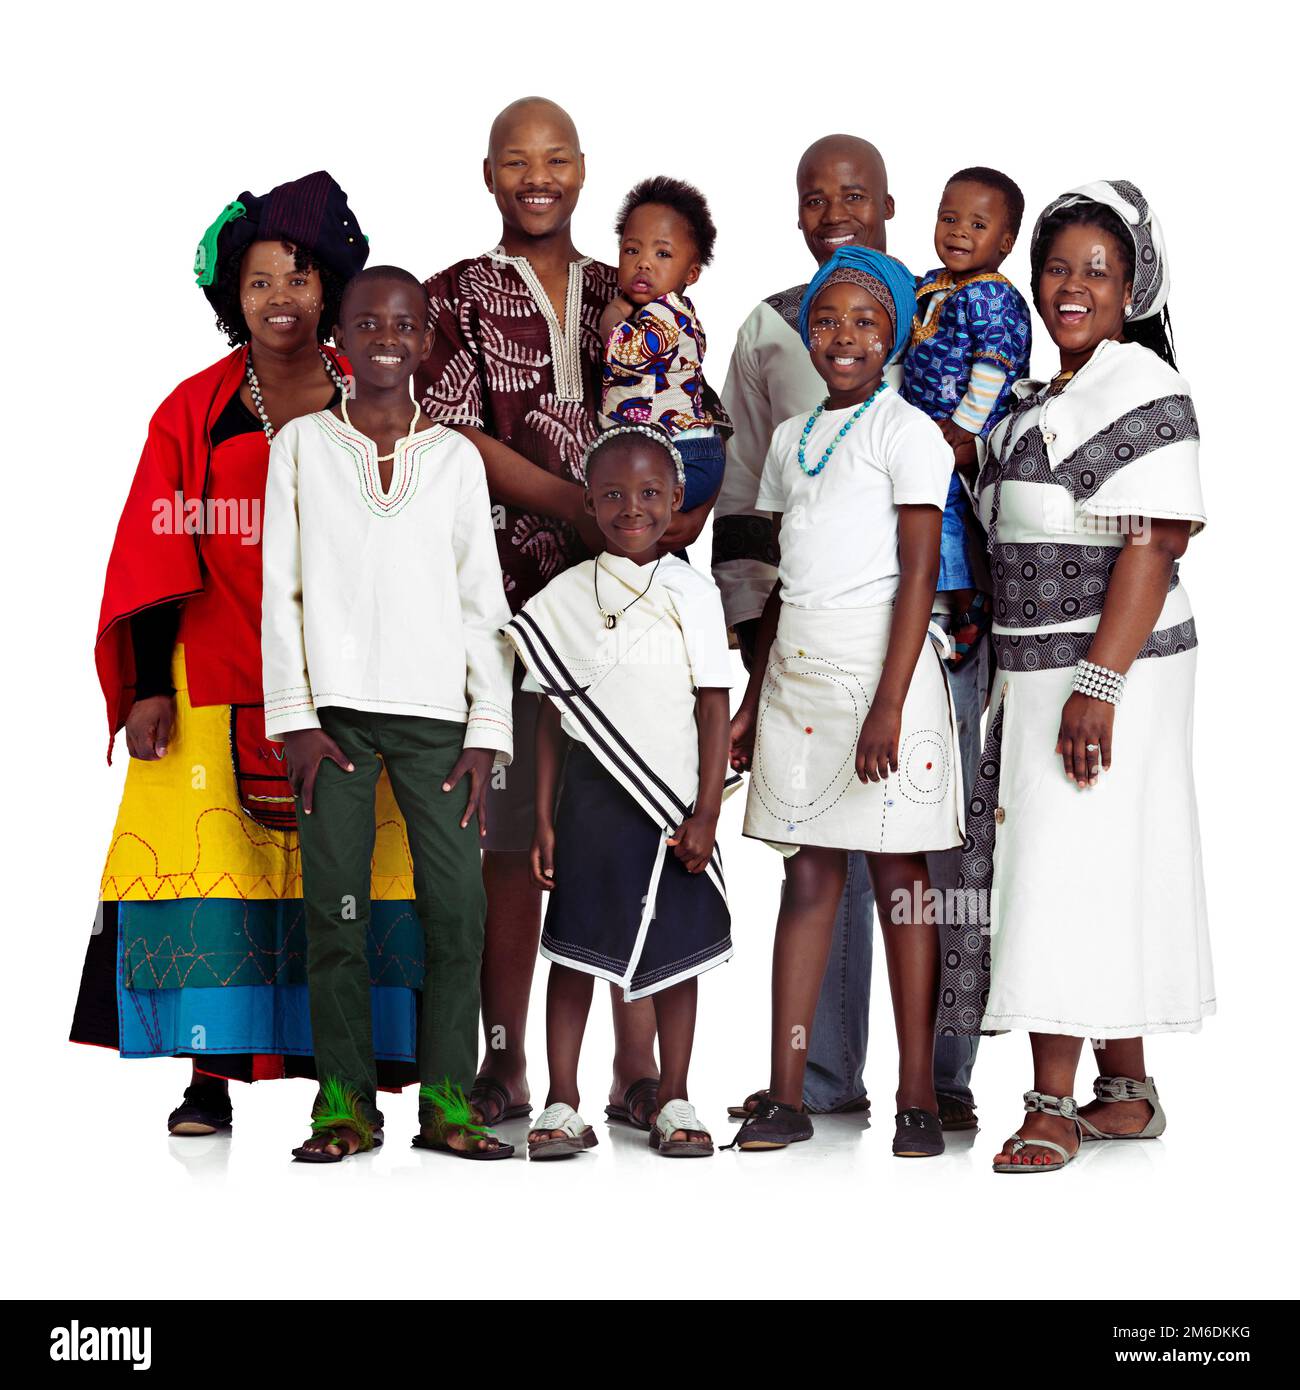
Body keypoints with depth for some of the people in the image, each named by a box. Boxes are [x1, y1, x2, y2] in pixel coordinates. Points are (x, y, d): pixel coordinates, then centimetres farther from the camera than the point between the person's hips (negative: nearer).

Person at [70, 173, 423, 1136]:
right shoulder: (195, 414, 5)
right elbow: (156, 554, 2)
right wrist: (149, 687, -6)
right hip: (215, 686, 0)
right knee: (210, 868, -7)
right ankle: (209, 1074, -1)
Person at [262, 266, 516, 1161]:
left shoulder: (456, 457, 11)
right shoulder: (302, 445, 9)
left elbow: (485, 602, 9)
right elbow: (280, 590, 5)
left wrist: (488, 733, 1)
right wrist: (294, 717, -4)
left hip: (437, 712, 1)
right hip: (334, 711, -1)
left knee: (459, 904, -6)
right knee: (336, 907, -3)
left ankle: (447, 1098, 2)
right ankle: (347, 1102, 4)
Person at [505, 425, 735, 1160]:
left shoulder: (692, 592, 0)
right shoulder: (568, 594, 3)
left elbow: (715, 707, -1)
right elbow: (554, 713, 6)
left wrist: (707, 812, -7)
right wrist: (545, 819, 3)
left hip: (674, 798, 0)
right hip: (593, 792, 0)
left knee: (678, 947, 6)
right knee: (575, 945, 2)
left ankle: (675, 1103, 16)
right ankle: (563, 1106, 8)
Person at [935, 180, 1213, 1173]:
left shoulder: (1146, 391, -11)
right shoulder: (1042, 400, 17)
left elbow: (1151, 545, -18)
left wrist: (1098, 684, -24)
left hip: (1109, 667, -9)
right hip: (1036, 667, 9)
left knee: (1076, 871, -9)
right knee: (1095, 875, 11)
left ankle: (1053, 1105, -6)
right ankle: (1125, 1092, 19)